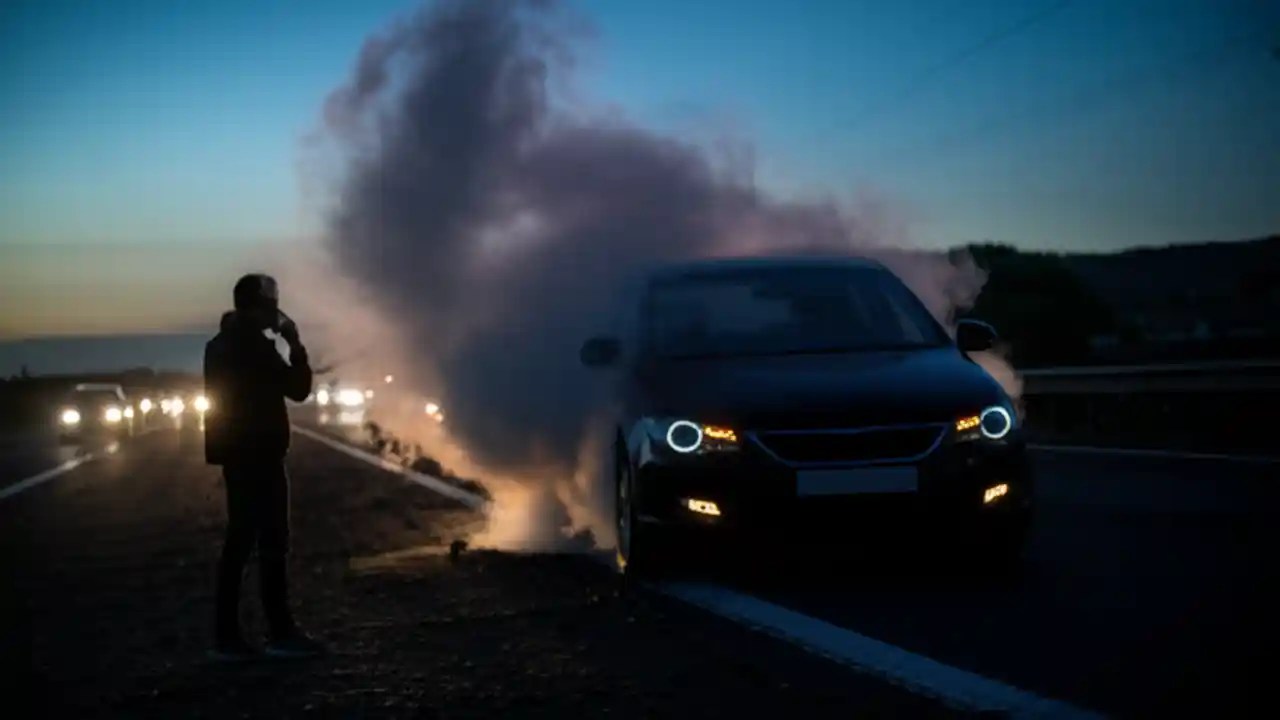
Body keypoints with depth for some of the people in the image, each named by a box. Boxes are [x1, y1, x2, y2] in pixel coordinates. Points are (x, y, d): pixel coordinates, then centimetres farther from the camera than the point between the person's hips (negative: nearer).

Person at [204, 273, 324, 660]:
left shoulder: (223, 344, 16)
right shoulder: (255, 346, -15)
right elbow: (298, 389, -14)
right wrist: (295, 344, -7)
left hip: (238, 453, 10)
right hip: (257, 455, -10)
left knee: (240, 541, 9)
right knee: (271, 544, -6)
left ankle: (228, 635, 10)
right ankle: (280, 632, -3)